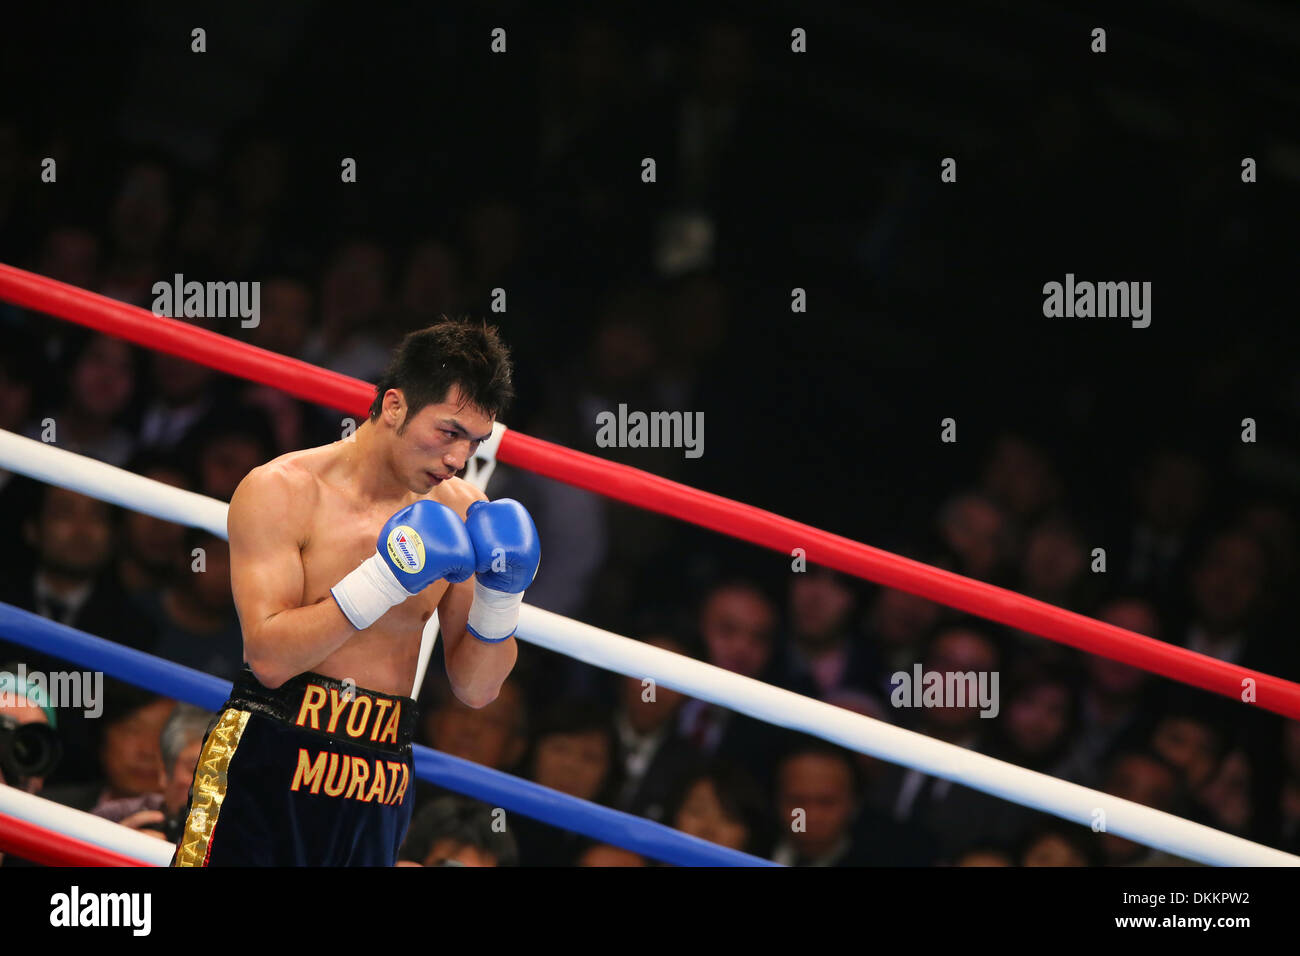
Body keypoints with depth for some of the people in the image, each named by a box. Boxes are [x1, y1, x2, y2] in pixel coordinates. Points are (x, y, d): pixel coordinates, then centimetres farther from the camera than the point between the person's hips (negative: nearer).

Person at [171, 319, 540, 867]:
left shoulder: (460, 512, 6)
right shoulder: (281, 491, -6)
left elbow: (475, 689, 9)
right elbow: (269, 657, -16)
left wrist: (500, 597, -9)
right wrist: (382, 582, -22)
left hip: (380, 780, 4)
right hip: (269, 772, -4)